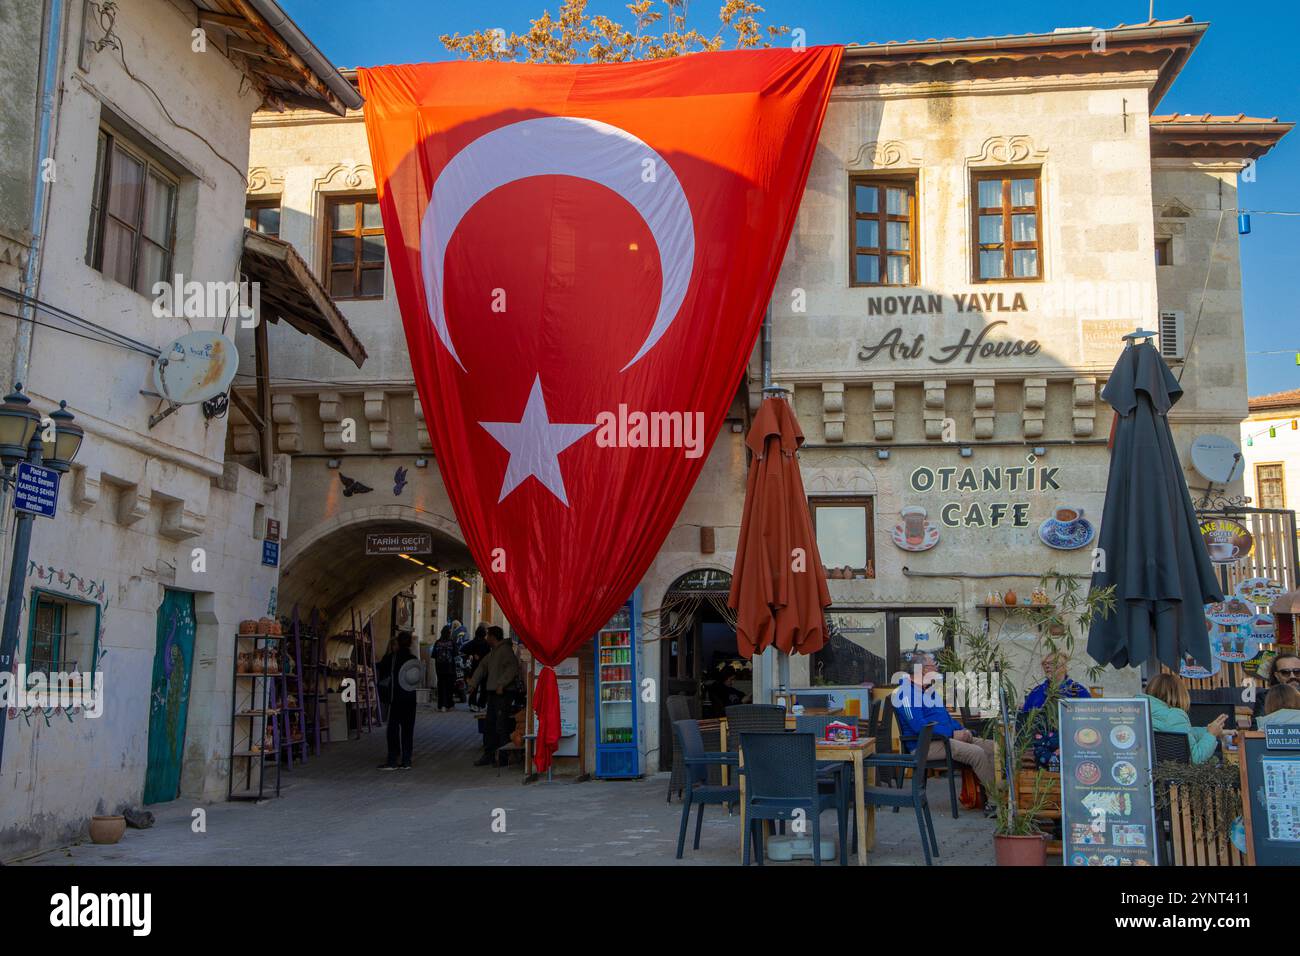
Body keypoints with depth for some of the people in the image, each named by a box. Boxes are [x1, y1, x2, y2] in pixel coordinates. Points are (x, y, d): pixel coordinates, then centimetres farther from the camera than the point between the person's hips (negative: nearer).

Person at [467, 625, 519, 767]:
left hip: (503, 693, -10)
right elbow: (482, 666, 25)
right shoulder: (492, 652, 21)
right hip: (492, 692, 10)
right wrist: (473, 683, 15)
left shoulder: (505, 650, -11)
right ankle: (489, 755, 18)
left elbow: (512, 668, -21)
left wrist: (501, 684, -24)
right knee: (488, 725, 12)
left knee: (501, 726, -10)